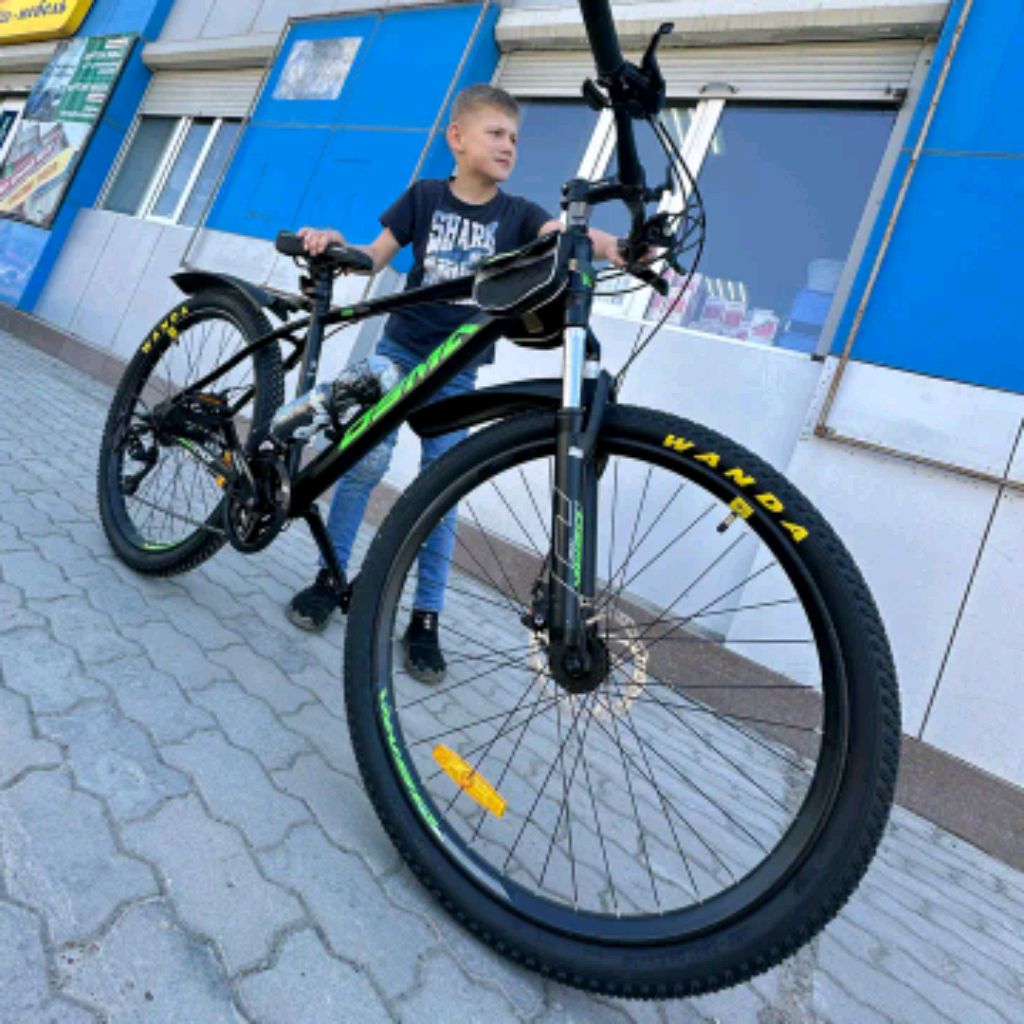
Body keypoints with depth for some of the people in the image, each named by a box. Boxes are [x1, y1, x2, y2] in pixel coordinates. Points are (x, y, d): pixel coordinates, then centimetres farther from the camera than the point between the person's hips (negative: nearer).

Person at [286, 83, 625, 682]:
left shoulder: (517, 213, 1)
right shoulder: (424, 196, 2)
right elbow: (374, 257, 2)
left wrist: (617, 246, -37)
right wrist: (334, 243, -19)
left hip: (458, 369, 1)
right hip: (399, 350, 0)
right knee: (368, 460, -9)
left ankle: (426, 621, 9)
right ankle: (330, 579, 13)